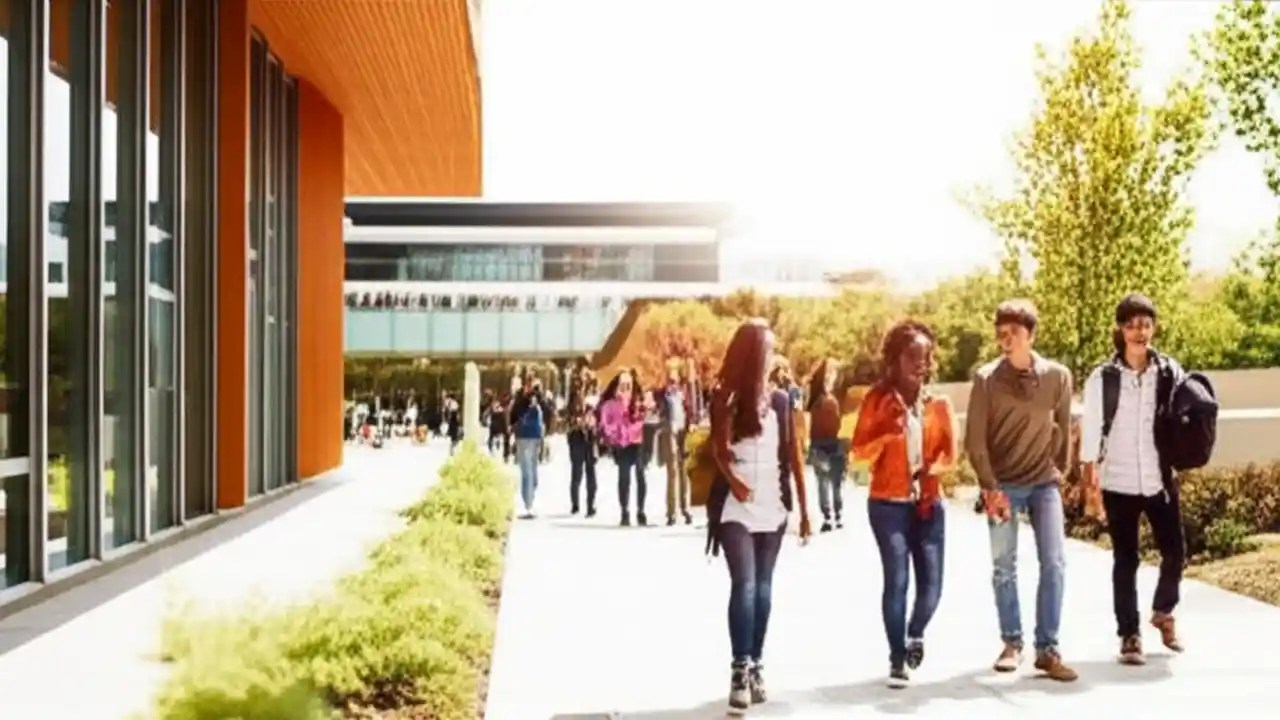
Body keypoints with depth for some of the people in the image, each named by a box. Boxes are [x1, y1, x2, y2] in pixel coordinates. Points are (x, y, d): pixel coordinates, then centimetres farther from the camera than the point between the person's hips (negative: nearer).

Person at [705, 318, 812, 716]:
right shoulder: (726, 397, -3)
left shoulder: (780, 400, 6)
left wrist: (804, 509, 7)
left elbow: (794, 456, 7)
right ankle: (741, 671, -14)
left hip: (771, 507, 4)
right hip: (736, 507, -4)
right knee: (744, 585, -14)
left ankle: (756, 666, 16)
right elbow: (719, 448, -8)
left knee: (762, 587, 8)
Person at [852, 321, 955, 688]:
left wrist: (928, 470, -15)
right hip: (888, 503, -3)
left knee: (932, 582, 0)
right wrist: (888, 434, -22)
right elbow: (860, 451, -4)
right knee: (896, 580, -11)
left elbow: (949, 452, 4)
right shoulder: (878, 398, -1)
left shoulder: (939, 403, 6)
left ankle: (915, 634, 32)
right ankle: (897, 661, 2)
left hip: (929, 503, 3)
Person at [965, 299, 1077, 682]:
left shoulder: (1057, 376, -3)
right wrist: (990, 487, -11)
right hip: (1003, 485, -1)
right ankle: (1012, 643, 19)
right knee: (1004, 567, 5)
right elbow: (975, 439, -8)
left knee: (1054, 563, -5)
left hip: (1044, 483, 1)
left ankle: (1048, 649, 3)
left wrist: (1059, 471, 8)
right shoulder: (987, 378, -8)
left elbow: (1062, 428, 8)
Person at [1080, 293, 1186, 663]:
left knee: (1175, 553, 6)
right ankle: (1129, 635, 15)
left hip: (1160, 480, 2)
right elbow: (1091, 428, -2)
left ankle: (1163, 612, 34)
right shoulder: (1102, 376, -5)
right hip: (1119, 483, -1)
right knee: (1125, 561, 5)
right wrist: (1090, 474, -5)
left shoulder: (1170, 371, -1)